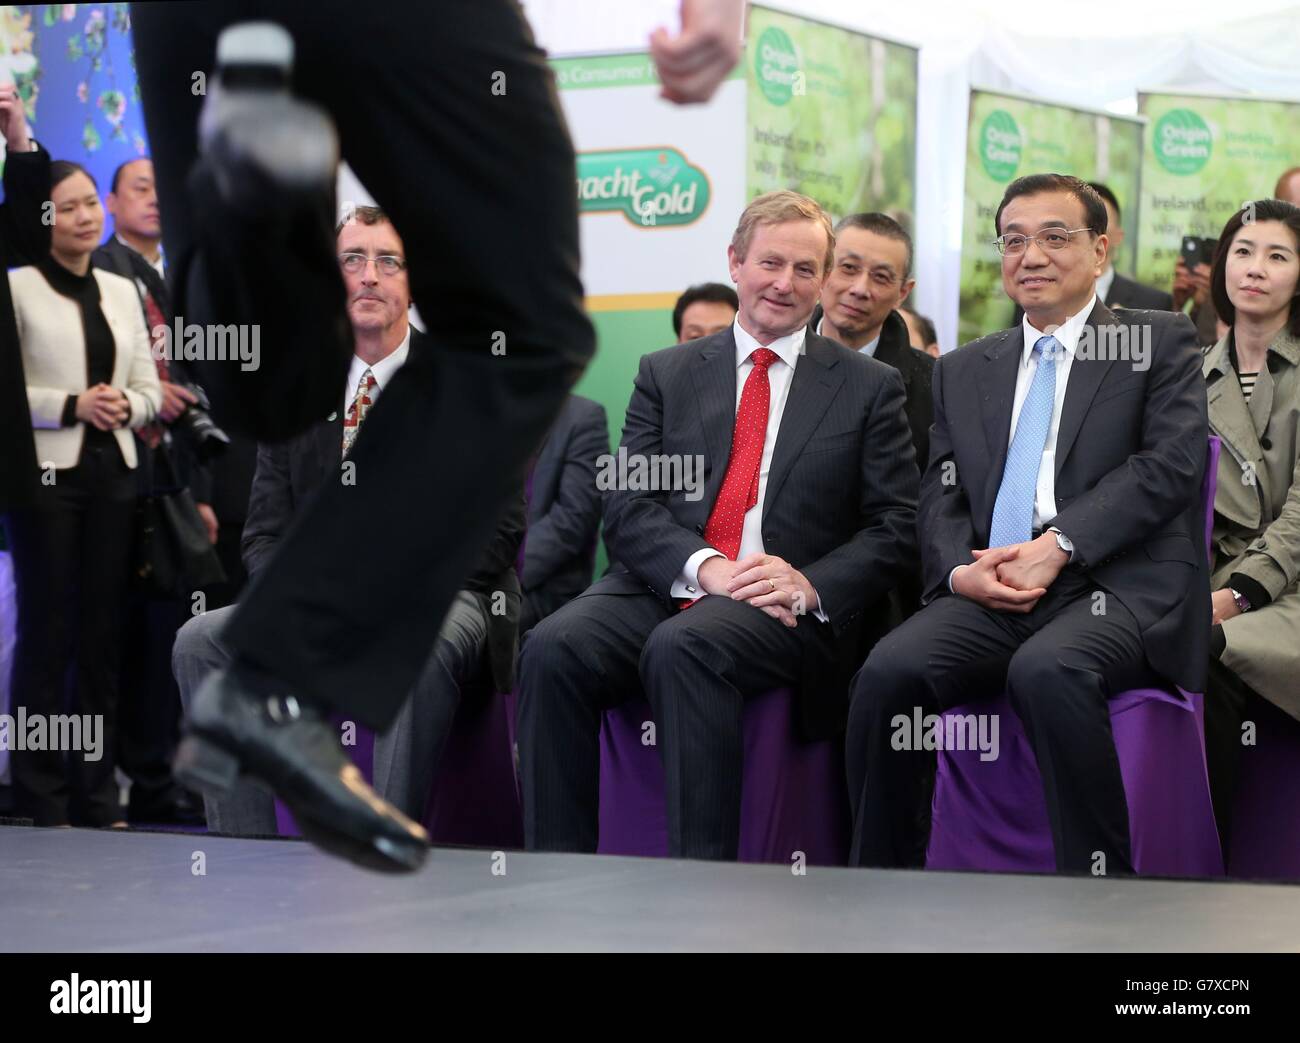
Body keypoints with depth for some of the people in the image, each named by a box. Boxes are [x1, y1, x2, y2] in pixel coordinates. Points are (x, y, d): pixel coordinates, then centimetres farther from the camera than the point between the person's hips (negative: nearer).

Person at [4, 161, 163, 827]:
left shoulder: (121, 292, 15)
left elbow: (150, 390, 16)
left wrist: (125, 406, -5)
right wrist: (72, 405, -16)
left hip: (112, 474, 5)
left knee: (103, 634, 5)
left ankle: (98, 796, 12)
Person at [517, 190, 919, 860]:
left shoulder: (870, 387, 14)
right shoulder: (666, 375, 18)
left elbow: (895, 528, 7)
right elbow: (627, 507, 6)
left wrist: (810, 584, -13)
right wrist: (706, 568, -14)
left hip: (790, 606, -2)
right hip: (666, 584, 3)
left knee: (682, 646, -36)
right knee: (553, 649, -29)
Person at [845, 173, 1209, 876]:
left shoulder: (1159, 342, 12)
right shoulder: (963, 371, 24)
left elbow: (1170, 464, -3)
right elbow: (939, 498, 17)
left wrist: (1058, 546, -14)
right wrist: (962, 570, -8)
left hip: (1119, 586, -4)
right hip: (987, 593, 4)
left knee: (1047, 670, -38)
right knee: (888, 672, -27)